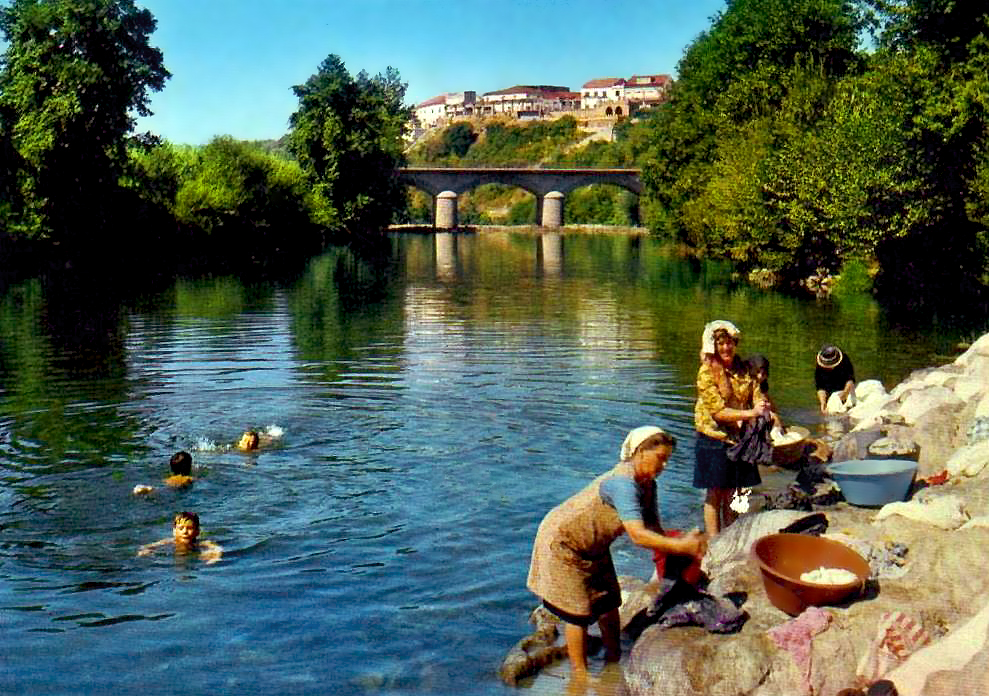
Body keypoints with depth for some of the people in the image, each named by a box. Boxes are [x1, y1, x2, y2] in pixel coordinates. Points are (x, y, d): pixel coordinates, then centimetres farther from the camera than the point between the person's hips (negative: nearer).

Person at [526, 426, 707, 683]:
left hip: (594, 545, 9)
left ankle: (614, 658, 31)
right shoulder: (622, 483, -34)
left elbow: (655, 530, -5)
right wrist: (680, 546, -42)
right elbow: (637, 535, -42)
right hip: (563, 540, -9)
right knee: (579, 611, -2)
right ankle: (580, 675, 11)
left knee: (608, 602, 14)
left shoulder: (648, 485, -4)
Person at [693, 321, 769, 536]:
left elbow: (756, 395, 5)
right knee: (715, 495, 2)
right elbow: (718, 411, -16)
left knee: (733, 494, 11)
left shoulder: (743, 370, 8)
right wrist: (750, 413, -25)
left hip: (739, 439, 5)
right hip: (715, 440, -5)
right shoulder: (707, 372, -10)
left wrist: (764, 408, -19)